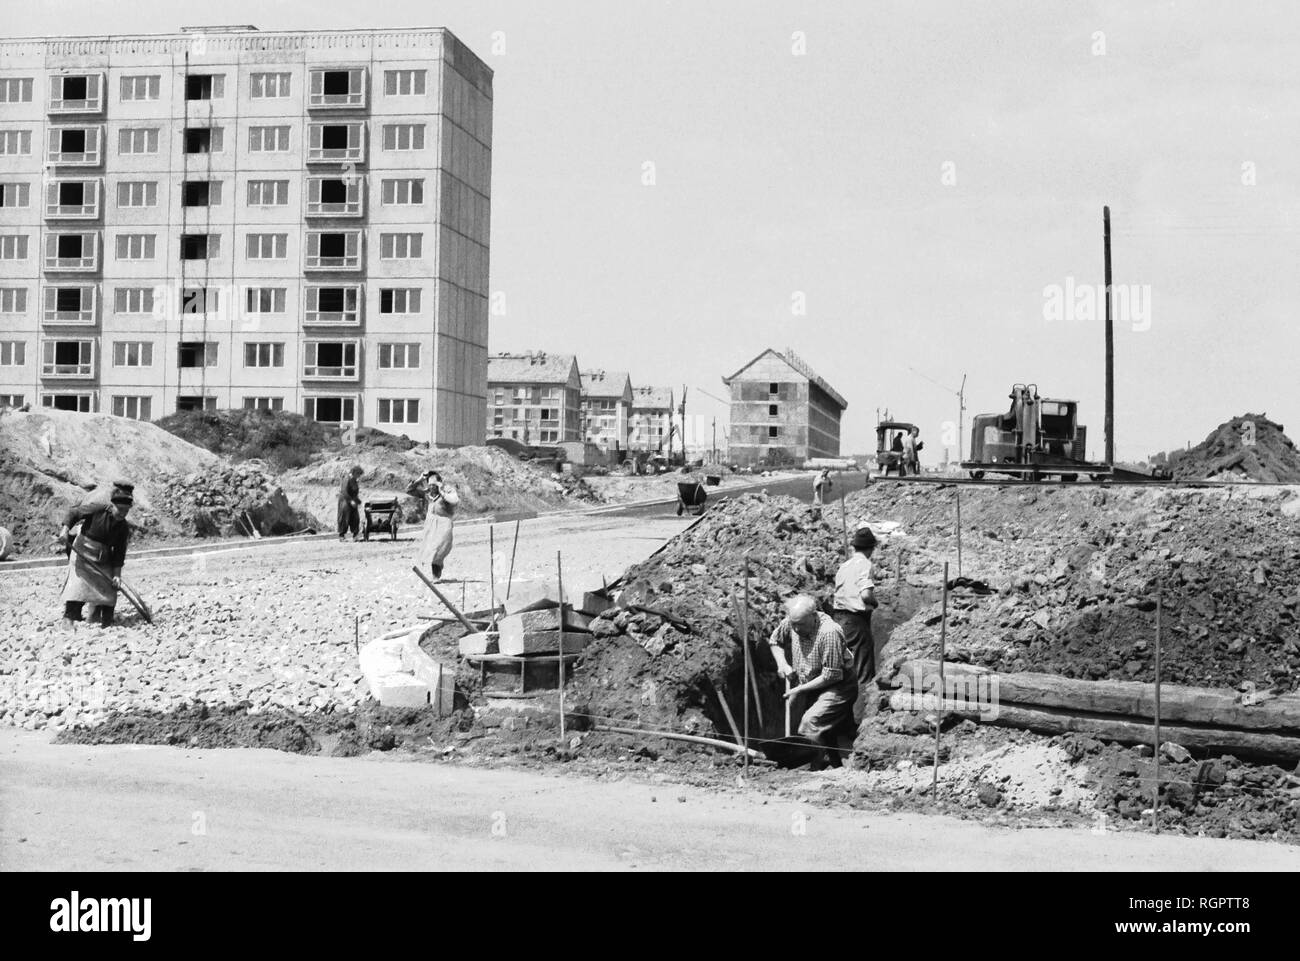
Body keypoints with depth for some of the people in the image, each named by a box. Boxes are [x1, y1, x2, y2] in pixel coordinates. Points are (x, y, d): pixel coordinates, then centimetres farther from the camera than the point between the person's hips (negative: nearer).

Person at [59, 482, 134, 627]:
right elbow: (73, 513, -10)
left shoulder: (123, 527, -4)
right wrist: (65, 530, -25)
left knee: (107, 587, 2)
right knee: (78, 582, -13)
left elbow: (119, 552, -1)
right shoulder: (98, 510, -16)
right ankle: (69, 617, -12)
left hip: (103, 559, 5)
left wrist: (116, 574, -7)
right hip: (82, 553, -5)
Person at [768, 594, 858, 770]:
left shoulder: (829, 632, -29)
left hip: (838, 686, -8)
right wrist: (782, 663, -4)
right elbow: (775, 641, 15)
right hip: (810, 686, 8)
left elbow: (830, 676, -26)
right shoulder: (790, 623, -8)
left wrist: (800, 690, -20)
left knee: (811, 723, -24)